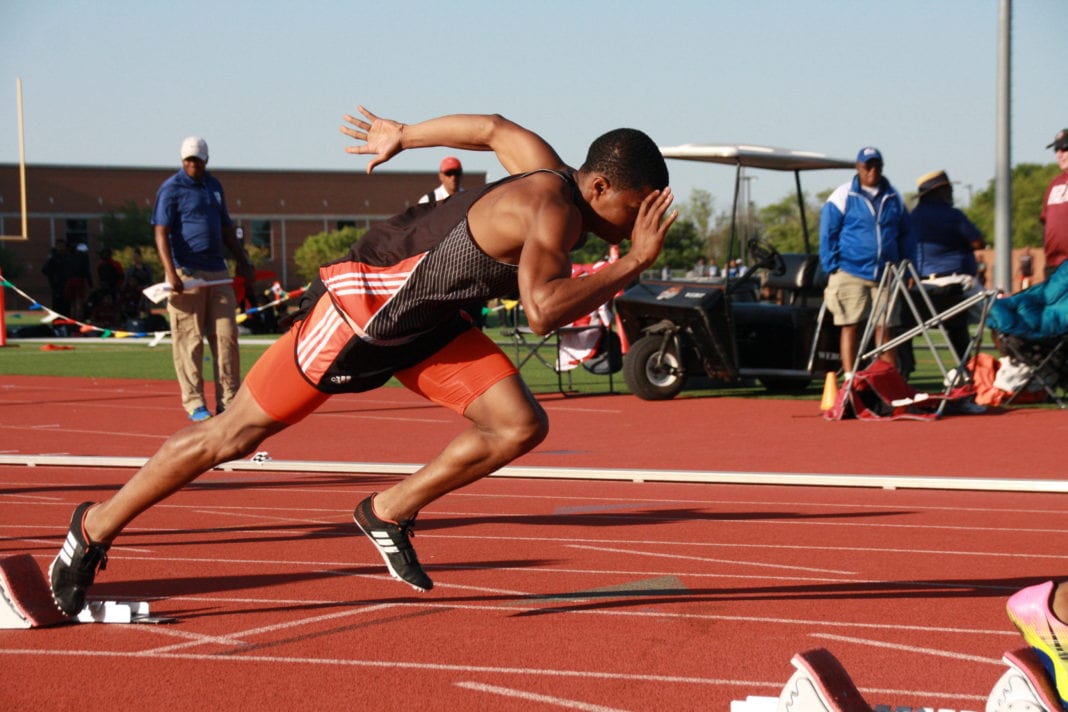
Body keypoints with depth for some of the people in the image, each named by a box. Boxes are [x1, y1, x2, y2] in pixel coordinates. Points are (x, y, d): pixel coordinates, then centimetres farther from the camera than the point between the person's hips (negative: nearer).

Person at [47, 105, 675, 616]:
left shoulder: (549, 171, -2)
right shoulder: (553, 209, -29)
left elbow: (495, 128, 17)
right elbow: (542, 310, -45)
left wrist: (403, 137, 30)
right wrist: (636, 262, -38)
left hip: (424, 317, 9)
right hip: (362, 299, -9)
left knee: (521, 426, -6)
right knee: (236, 434, 1)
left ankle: (390, 512, 12)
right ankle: (96, 528, 16)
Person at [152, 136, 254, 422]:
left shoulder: (214, 186, 17)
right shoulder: (171, 189, -4)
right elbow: (161, 232, -12)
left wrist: (242, 260, 22)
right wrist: (170, 271, -24)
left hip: (218, 272, 6)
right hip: (186, 274, -6)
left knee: (226, 337, 3)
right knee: (190, 341, -4)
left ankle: (229, 401, 8)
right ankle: (194, 404, 1)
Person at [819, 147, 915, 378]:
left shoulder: (894, 198, 14)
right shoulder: (843, 196, 2)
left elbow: (905, 235, 19)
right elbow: (827, 234, 1)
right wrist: (831, 268, -6)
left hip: (885, 276, 3)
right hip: (850, 274, -3)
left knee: (884, 328, 1)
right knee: (850, 326, -2)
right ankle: (850, 380, 1)